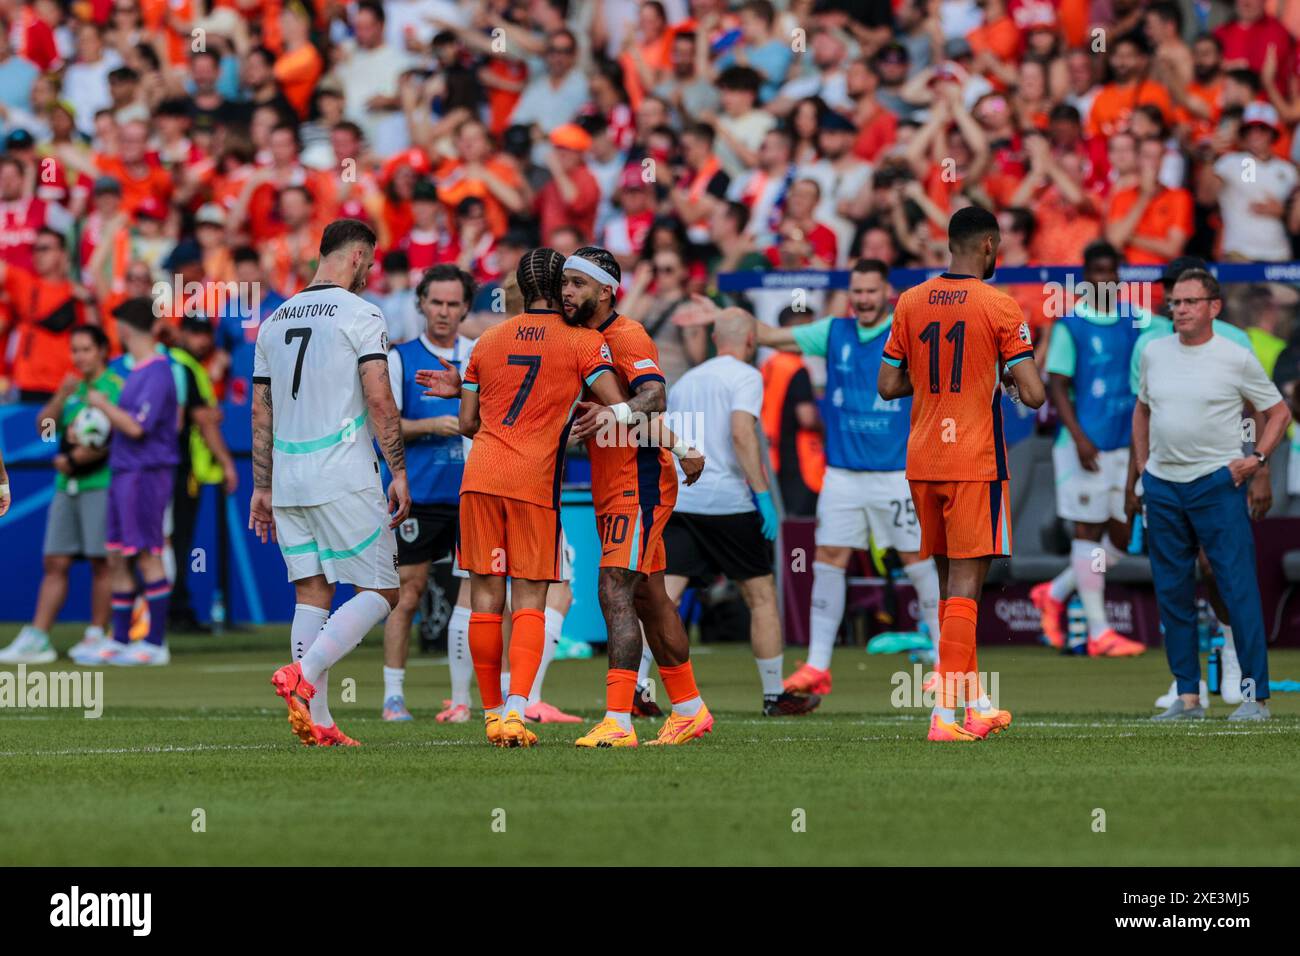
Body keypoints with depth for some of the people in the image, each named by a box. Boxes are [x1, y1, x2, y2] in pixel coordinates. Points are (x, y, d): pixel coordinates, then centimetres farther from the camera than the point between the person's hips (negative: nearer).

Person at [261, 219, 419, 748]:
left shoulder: (275, 320, 14)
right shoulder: (360, 315, -5)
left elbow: (261, 412, 16)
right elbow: (379, 400, -12)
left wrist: (263, 487, 21)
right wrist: (399, 472, -6)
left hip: (288, 482, 7)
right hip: (345, 480, -7)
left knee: (312, 594, 8)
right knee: (379, 591, -1)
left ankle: (316, 720, 2)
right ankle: (302, 675, -20)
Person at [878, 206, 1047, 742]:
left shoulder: (910, 302, 5)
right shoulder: (1000, 307, -9)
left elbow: (888, 386, 7)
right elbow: (1033, 394, -13)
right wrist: (1010, 375, 8)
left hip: (921, 462, 5)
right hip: (975, 462, -5)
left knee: (950, 579, 15)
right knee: (965, 584, -6)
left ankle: (976, 704, 23)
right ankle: (945, 711, -14)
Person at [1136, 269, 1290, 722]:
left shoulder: (1236, 359, -3)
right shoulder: (1155, 353, 9)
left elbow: (1279, 412, 5)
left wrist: (1257, 458, -7)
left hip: (1217, 484, -5)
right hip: (1162, 486, 5)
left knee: (1239, 589, -9)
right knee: (1172, 594, 6)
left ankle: (1255, 696, -7)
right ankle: (1187, 697, 13)